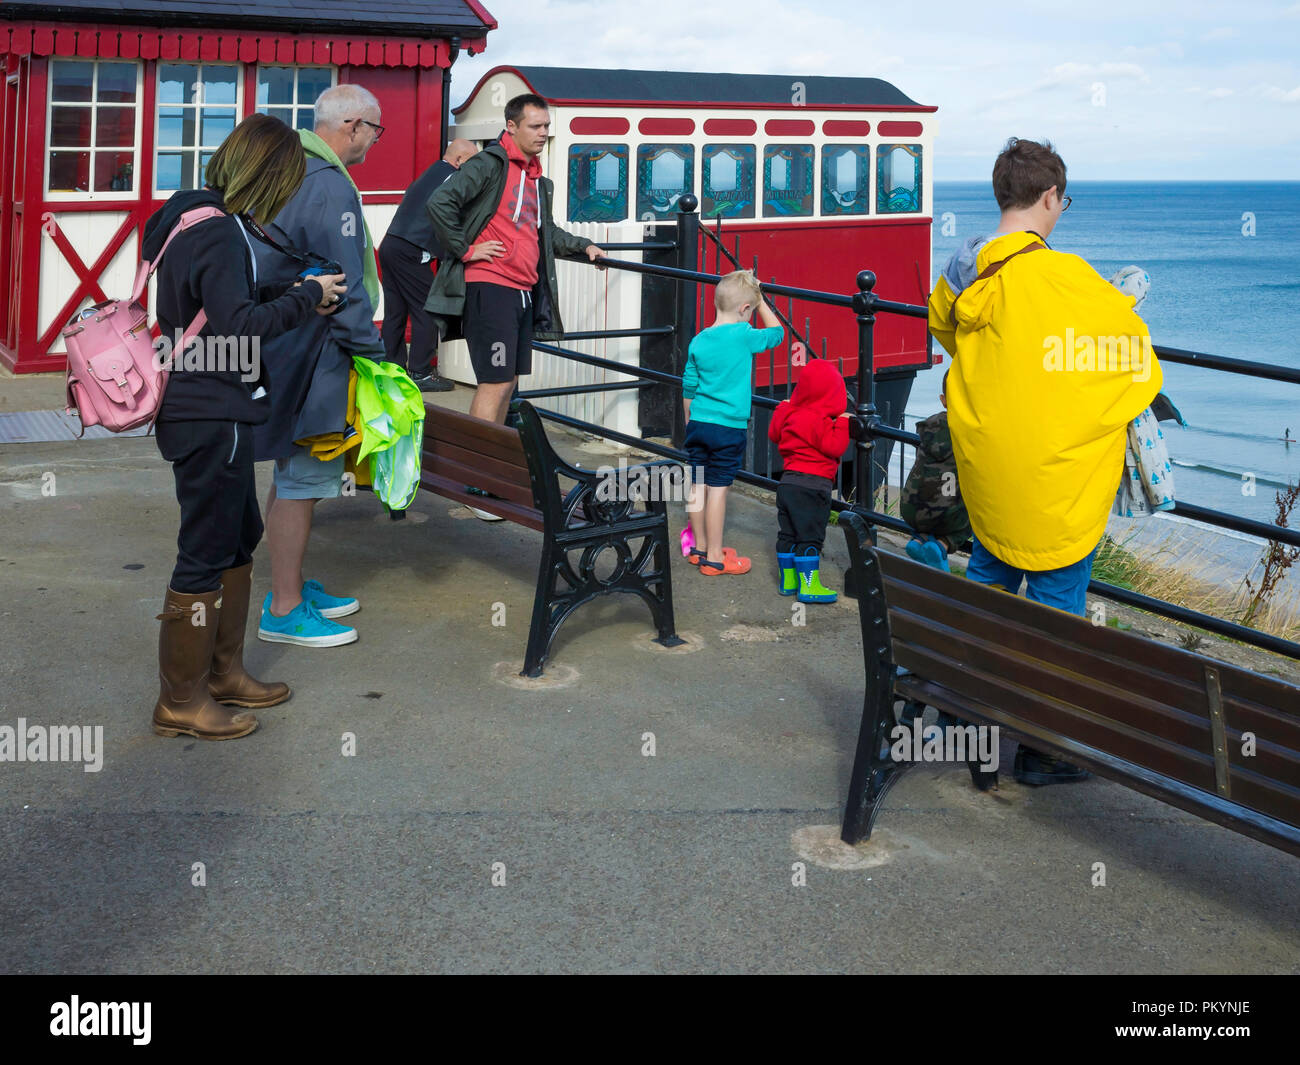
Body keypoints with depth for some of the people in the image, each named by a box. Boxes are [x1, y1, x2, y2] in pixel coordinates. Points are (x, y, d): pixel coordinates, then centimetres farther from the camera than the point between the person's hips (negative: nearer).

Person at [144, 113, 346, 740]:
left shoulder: (190, 220, 12)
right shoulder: (219, 234, -20)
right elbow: (239, 325, -28)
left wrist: (296, 297, 10)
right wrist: (309, 296, -17)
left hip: (208, 411, 11)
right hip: (211, 417, -11)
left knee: (239, 537, 20)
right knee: (205, 555, -1)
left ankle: (222, 671, 32)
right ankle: (181, 701, 10)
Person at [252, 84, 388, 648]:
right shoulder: (330, 185, -18)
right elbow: (344, 285, -21)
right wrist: (371, 350, -13)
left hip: (278, 344, 11)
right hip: (308, 354, -11)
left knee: (291, 475, 18)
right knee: (301, 480, -4)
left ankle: (293, 586, 30)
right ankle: (284, 612, 3)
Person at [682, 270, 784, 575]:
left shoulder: (698, 341, 4)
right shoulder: (743, 335, -11)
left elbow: (688, 387, 12)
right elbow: (776, 332, 7)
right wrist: (761, 302, 16)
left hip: (698, 423, 5)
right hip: (728, 426, -5)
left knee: (698, 485, 12)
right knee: (718, 488, -2)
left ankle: (700, 547, 25)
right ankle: (714, 557, 4)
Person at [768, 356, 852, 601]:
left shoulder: (790, 414, 8)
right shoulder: (820, 420, -16)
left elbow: (773, 434, 25)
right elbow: (833, 447, -20)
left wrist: (782, 408, 38)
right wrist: (842, 424, -11)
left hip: (787, 481, 8)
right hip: (812, 485, -8)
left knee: (788, 534, 15)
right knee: (809, 537, -4)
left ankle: (788, 580, 23)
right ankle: (808, 586, -4)